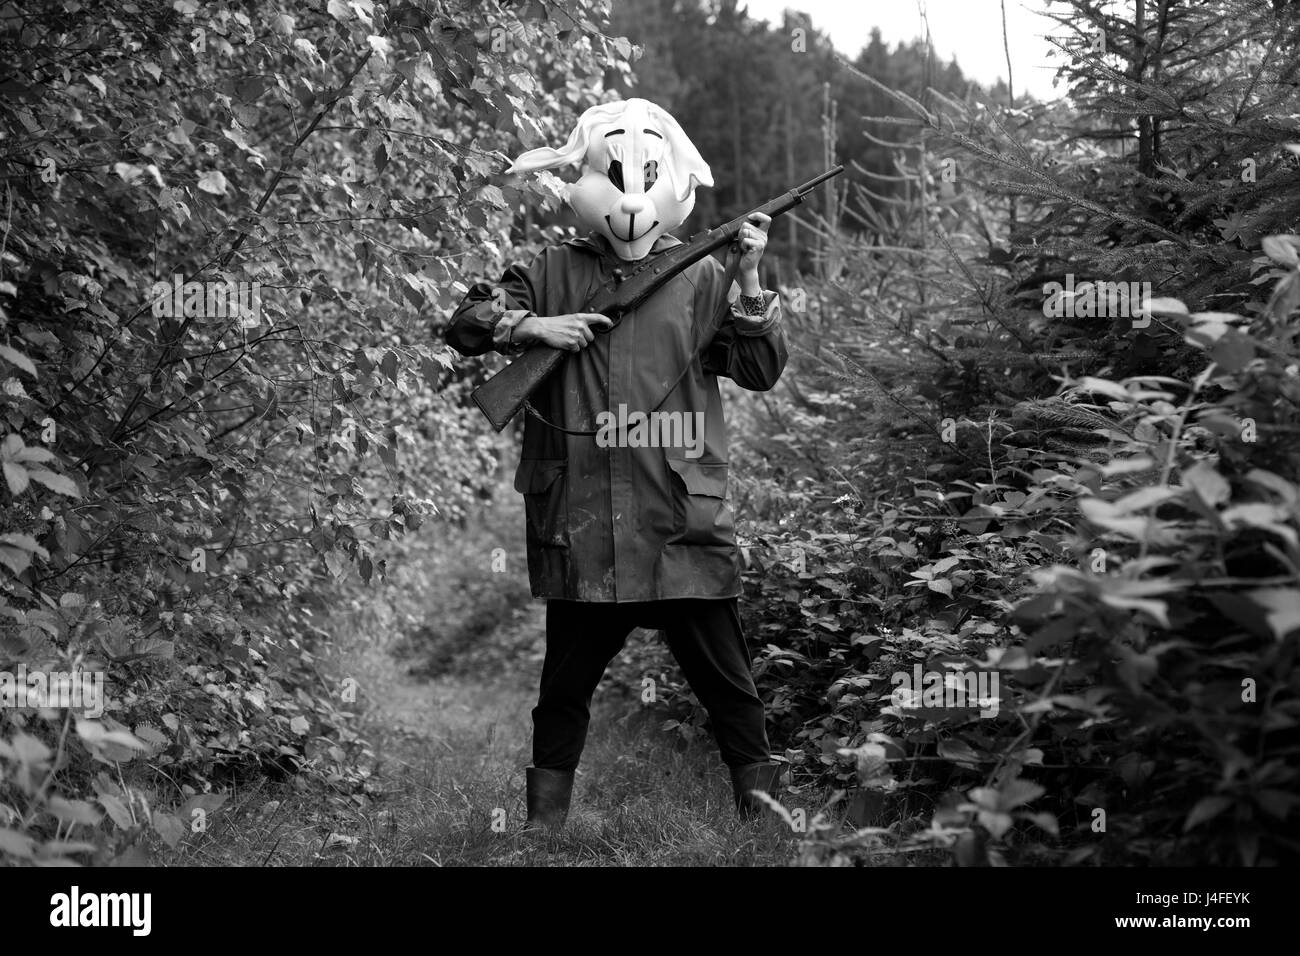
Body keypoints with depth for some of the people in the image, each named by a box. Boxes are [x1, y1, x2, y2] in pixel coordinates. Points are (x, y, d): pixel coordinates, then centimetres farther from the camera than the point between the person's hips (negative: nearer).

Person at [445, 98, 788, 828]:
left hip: (684, 523, -1)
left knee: (726, 680, 6)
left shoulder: (702, 278, 6)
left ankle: (766, 810, 17)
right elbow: (464, 324, 8)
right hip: (581, 524, 1)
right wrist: (530, 325, -9)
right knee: (566, 682, 12)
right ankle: (544, 820, 25)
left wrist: (750, 282, -11)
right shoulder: (553, 274, 8)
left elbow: (762, 371, 1)